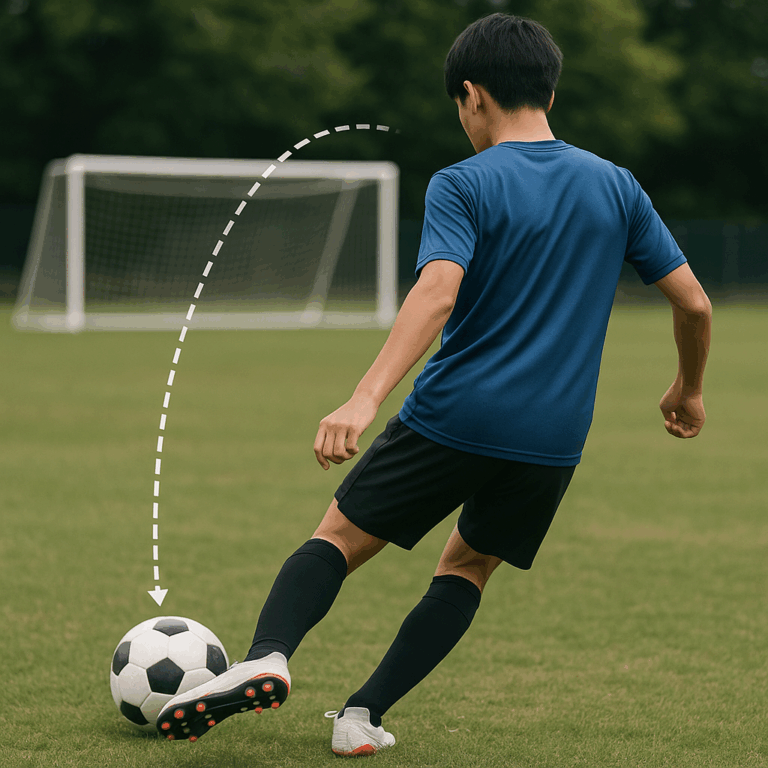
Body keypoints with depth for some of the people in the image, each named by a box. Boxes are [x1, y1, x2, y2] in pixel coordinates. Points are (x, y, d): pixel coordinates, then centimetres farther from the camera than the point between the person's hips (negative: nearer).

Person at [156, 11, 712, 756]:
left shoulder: (462, 185, -6)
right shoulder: (615, 187, 7)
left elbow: (436, 292, -24)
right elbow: (694, 303, 7)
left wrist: (364, 399, -32)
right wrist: (687, 389, 25)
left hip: (452, 416, -4)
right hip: (554, 439, 4)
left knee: (340, 535, 9)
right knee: (468, 566, 22)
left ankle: (267, 658, -16)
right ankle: (364, 715, 12)